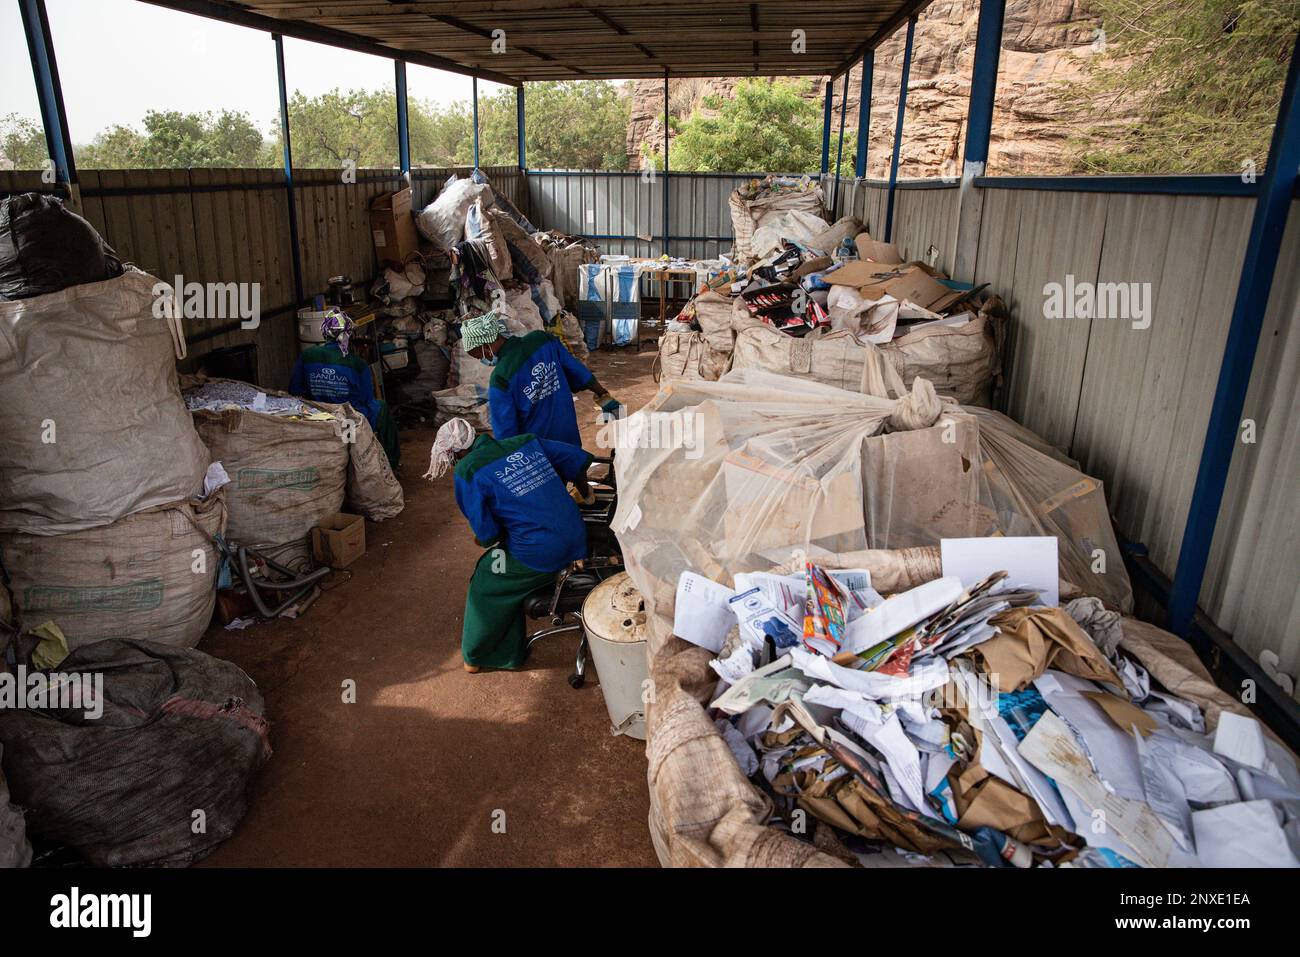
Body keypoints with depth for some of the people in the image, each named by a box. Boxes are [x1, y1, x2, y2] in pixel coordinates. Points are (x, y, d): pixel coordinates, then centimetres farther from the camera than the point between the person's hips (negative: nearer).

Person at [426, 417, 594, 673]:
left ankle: (475, 656, 36)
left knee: (487, 586, 19)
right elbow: (578, 458, 15)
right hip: (576, 541, 7)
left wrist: (483, 540, 16)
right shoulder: (524, 441, 10)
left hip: (540, 555, -7)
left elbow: (487, 534, -9)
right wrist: (585, 494, 33)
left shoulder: (466, 472, -5)